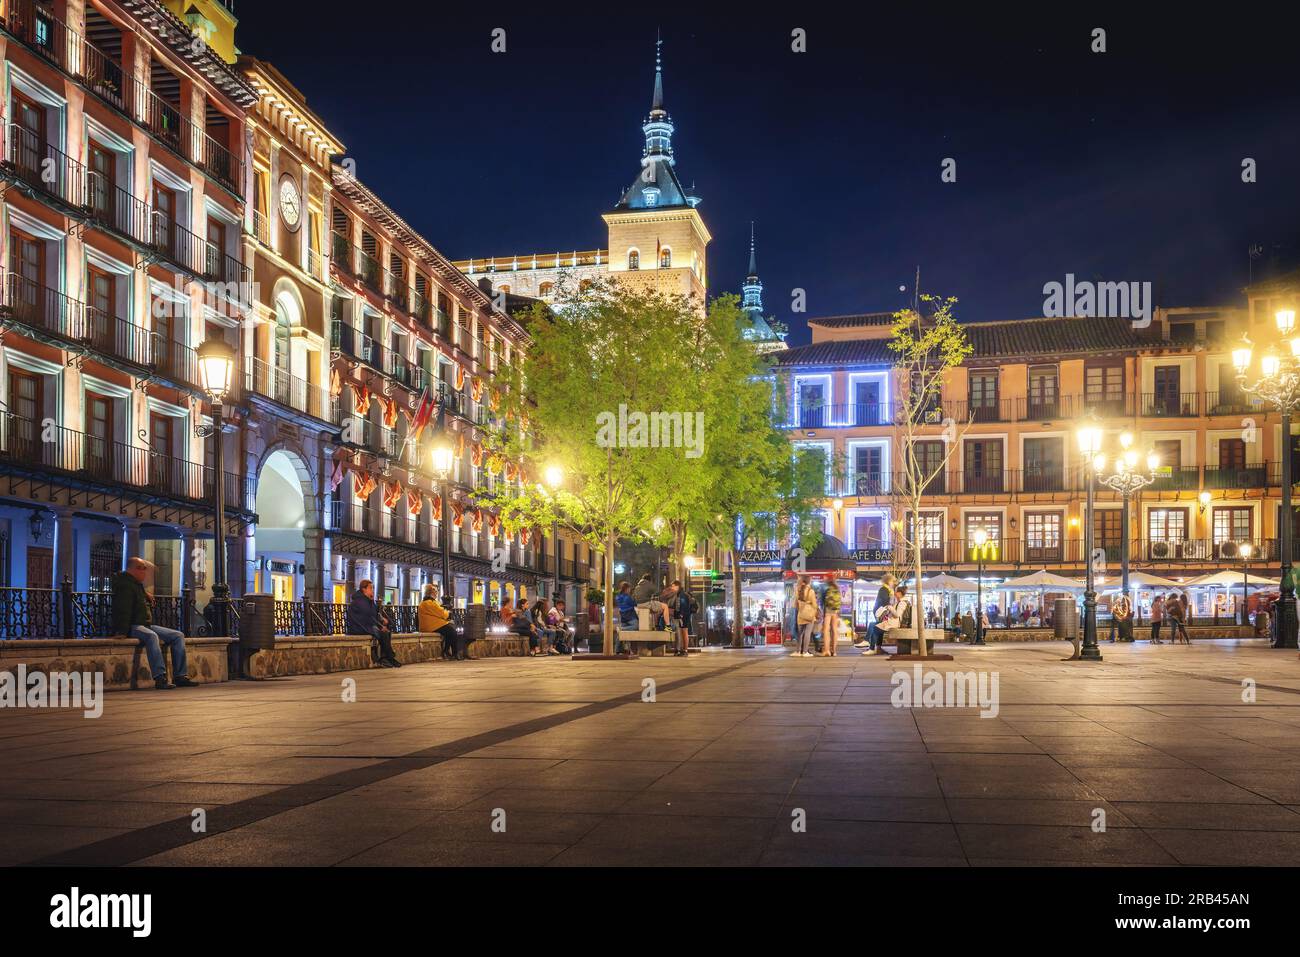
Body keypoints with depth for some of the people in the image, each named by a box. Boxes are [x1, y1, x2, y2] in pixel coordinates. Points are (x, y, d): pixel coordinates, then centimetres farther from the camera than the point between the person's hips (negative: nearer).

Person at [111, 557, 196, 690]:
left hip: (146, 625, 10)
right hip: (132, 626, -10)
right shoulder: (125, 585, -9)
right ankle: (160, 678, -47)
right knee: (151, 636, -40)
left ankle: (180, 676, -9)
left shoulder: (138, 585, 22)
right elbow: (123, 609, -20)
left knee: (178, 636, -1)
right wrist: (122, 631, -30)